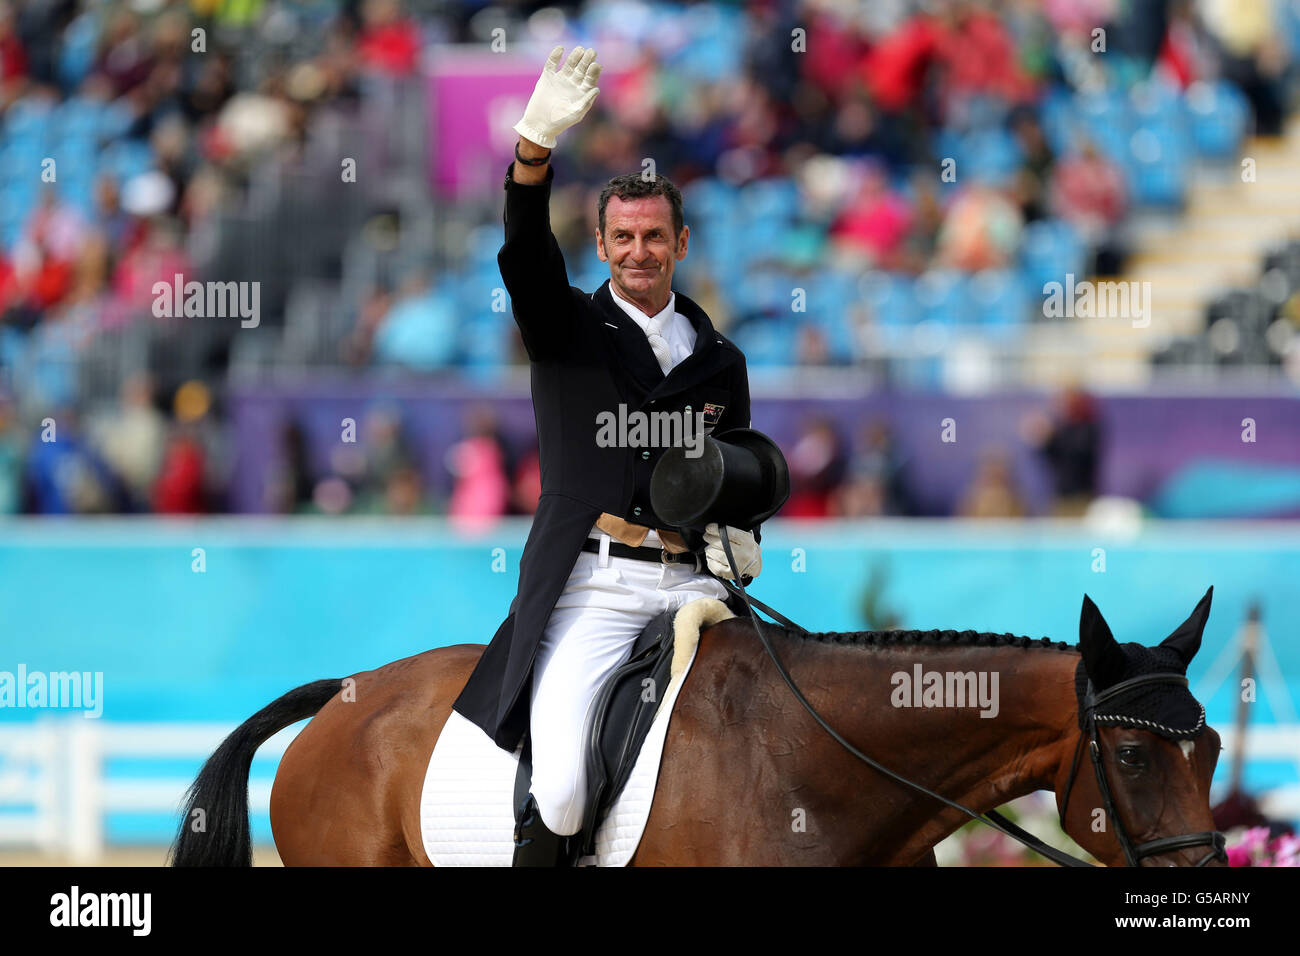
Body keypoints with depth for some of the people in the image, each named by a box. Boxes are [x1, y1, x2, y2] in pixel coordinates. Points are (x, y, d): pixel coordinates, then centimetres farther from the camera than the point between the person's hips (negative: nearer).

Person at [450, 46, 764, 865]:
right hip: (594, 585, -3)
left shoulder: (720, 362, 21)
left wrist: (740, 537, 2)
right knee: (560, 796, -21)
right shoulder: (568, 328, 11)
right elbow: (525, 254, -9)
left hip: (693, 586, 3)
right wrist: (538, 141, -26)